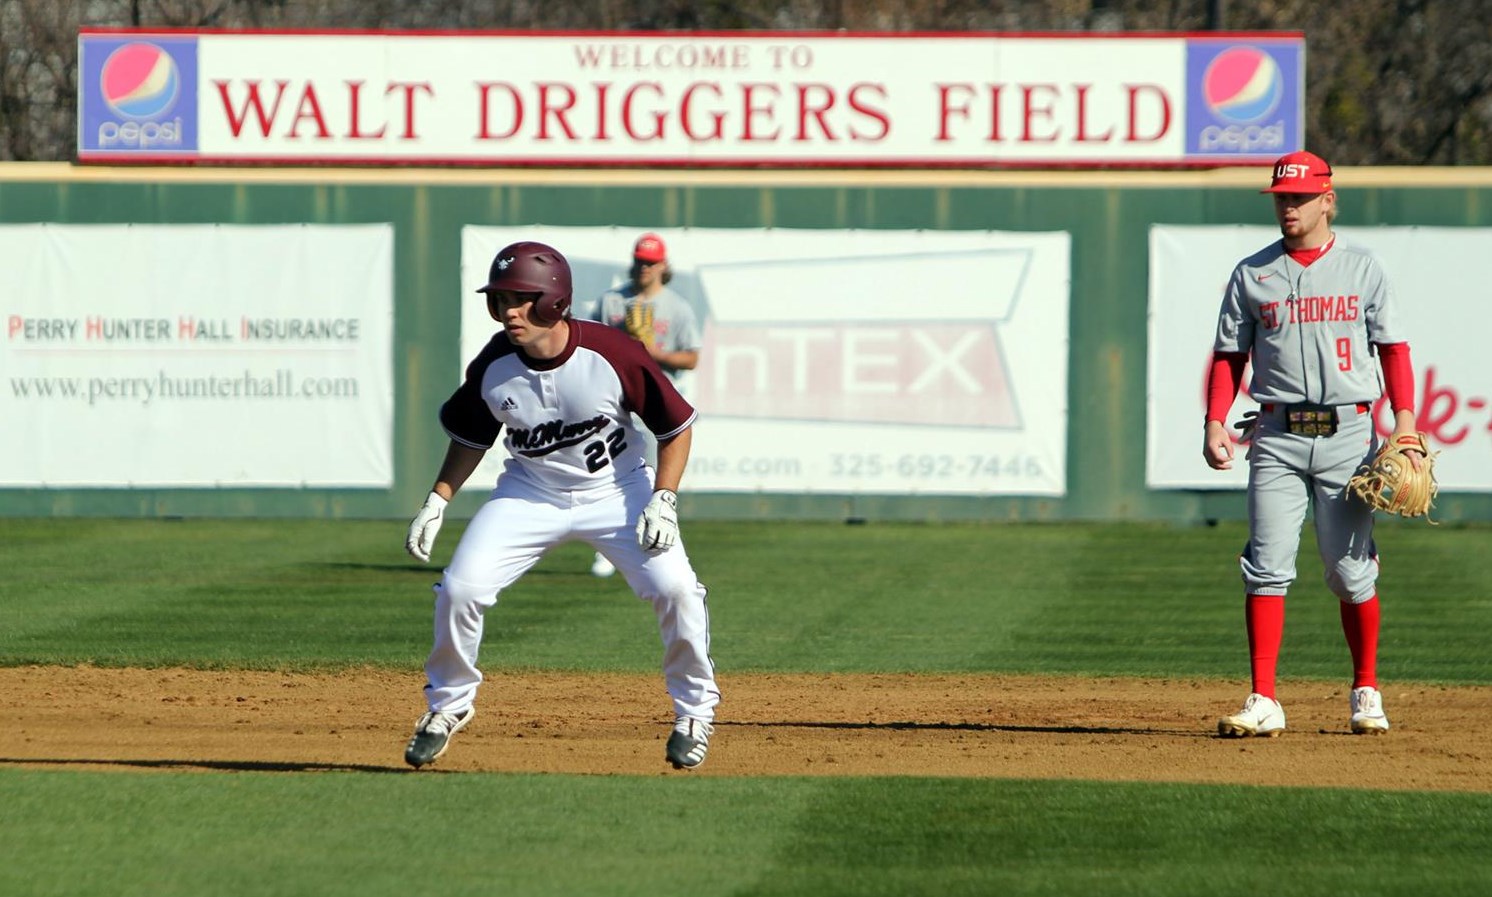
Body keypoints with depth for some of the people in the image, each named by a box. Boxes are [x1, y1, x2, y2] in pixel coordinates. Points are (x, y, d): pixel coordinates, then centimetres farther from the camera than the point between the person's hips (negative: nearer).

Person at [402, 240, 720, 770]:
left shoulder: (613, 356, -25)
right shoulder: (493, 368, -16)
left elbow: (676, 427, -13)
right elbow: (471, 439, 5)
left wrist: (663, 500, -22)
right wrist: (437, 501, -4)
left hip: (616, 489, -2)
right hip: (530, 494, 2)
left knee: (674, 588, -19)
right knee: (461, 588, -11)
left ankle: (694, 710, 7)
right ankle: (449, 703, 15)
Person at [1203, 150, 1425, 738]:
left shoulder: (1361, 270, 7)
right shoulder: (1252, 275, 9)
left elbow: (1393, 349, 5)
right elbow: (1229, 355, 10)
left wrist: (1405, 420, -8)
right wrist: (1215, 422, -4)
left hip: (1348, 434, -1)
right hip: (1278, 436, 1)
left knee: (1351, 569, 1)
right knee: (1267, 567, -8)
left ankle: (1366, 693, 17)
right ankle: (1263, 703, -10)